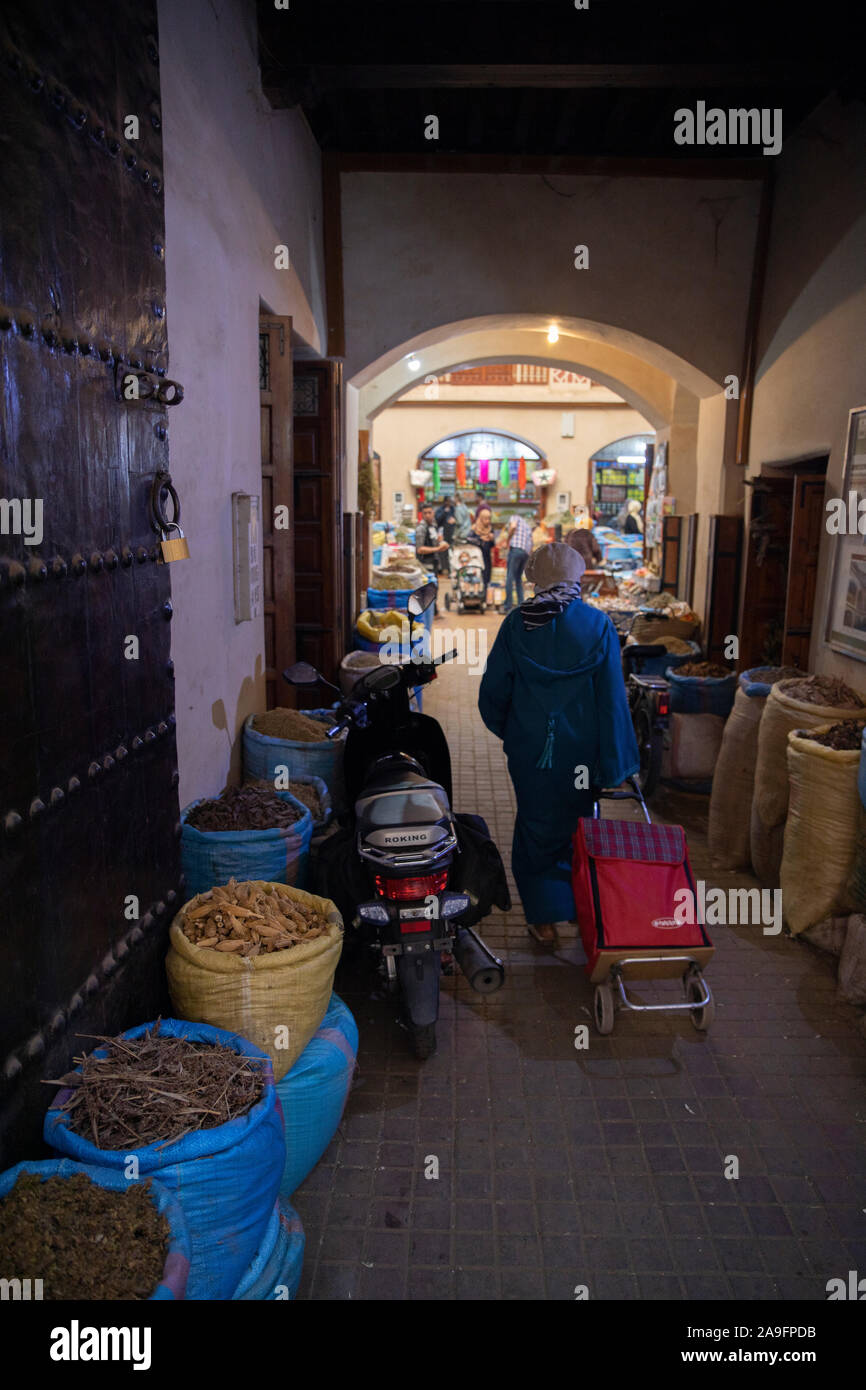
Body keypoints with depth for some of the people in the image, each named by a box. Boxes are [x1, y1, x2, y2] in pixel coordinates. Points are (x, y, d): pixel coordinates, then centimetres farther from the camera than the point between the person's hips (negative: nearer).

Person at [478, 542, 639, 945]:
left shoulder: (517, 624, -8)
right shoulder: (598, 625, -9)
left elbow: (494, 689, -3)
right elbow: (611, 698, -9)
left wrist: (506, 730, 16)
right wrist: (614, 762, -3)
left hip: (529, 747, 0)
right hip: (580, 747, 1)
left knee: (536, 825, 13)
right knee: (577, 823, 20)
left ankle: (543, 917, 19)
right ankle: (580, 907, 35)